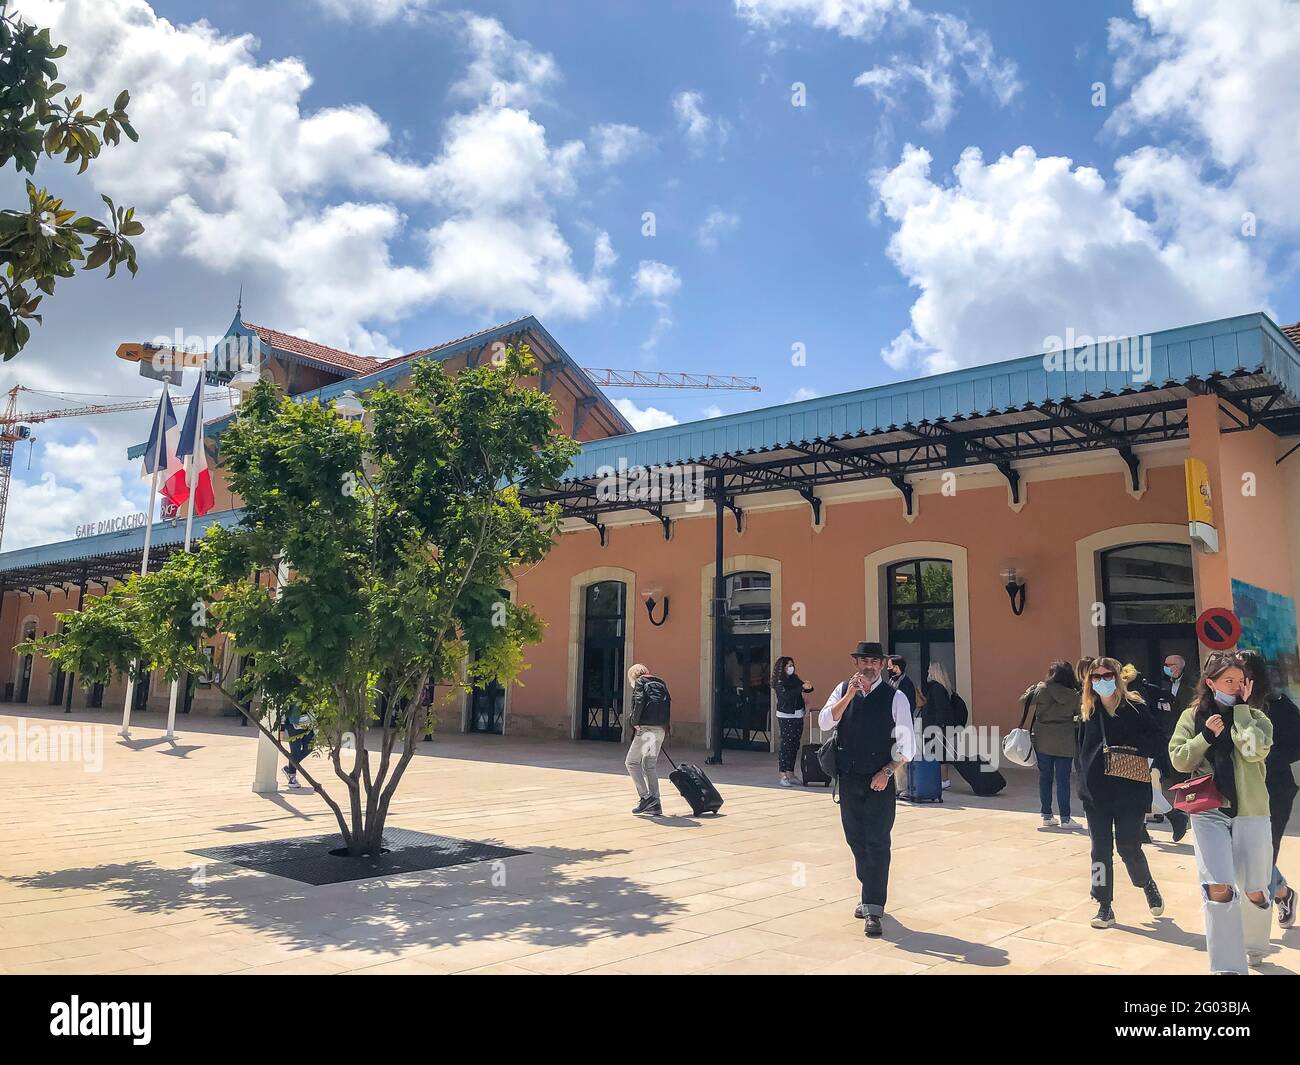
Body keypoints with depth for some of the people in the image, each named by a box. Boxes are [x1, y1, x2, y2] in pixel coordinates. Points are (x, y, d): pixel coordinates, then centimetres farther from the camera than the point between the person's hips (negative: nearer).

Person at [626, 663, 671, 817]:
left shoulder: (640, 682, 4)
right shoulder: (660, 684, 23)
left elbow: (639, 702, -13)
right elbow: (668, 702, 16)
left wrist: (634, 722, -9)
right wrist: (665, 727, 15)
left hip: (646, 728, -7)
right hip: (661, 729, 7)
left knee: (632, 762, 3)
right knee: (650, 765, 14)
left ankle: (646, 797, -8)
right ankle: (654, 805, 11)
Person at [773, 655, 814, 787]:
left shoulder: (795, 679, 11)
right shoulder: (779, 682, -6)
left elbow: (806, 690, 14)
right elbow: (786, 694, -21)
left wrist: (808, 686, -10)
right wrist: (802, 687, -28)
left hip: (798, 716, 6)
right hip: (785, 716, -6)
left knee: (795, 745, 7)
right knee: (786, 745, -8)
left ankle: (790, 774, 14)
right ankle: (783, 776, -7)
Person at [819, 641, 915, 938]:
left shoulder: (895, 697, -5)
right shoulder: (843, 690, 3)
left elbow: (906, 744, -3)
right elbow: (824, 723, -11)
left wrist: (887, 772, -12)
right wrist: (849, 695, -19)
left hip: (880, 780, -3)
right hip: (848, 779, 4)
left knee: (877, 843, -6)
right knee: (856, 840, 13)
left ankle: (874, 910, -3)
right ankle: (870, 896, 30)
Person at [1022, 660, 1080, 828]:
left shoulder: (1040, 689, -6)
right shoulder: (1073, 695, -7)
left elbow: (1024, 700, 5)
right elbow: (1079, 713, 3)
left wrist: (1032, 687, 20)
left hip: (1042, 741, 1)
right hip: (1064, 743, -1)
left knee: (1045, 778, 10)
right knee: (1063, 780, 3)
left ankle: (1047, 816, 16)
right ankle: (1065, 818, 5)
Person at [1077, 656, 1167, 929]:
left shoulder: (1135, 707, -2)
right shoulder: (1087, 711, 7)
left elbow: (1157, 739, -6)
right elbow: (1082, 750, 10)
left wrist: (1131, 746, -19)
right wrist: (1084, 782, 4)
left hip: (1130, 790, -3)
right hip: (1096, 792, 3)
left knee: (1128, 847, 0)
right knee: (1101, 850, 5)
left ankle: (1147, 884, 32)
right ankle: (1105, 907, 14)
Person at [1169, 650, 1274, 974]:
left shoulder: (1255, 717, 1)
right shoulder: (1192, 716, 5)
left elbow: (1255, 750, -19)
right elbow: (1179, 760, 0)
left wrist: (1241, 708, -12)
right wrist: (1206, 735, -12)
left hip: (1250, 813, 0)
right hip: (1208, 813, 0)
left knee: (1255, 893, 10)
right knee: (1219, 890, -13)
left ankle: (1256, 947, 40)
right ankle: (1229, 966, -4)